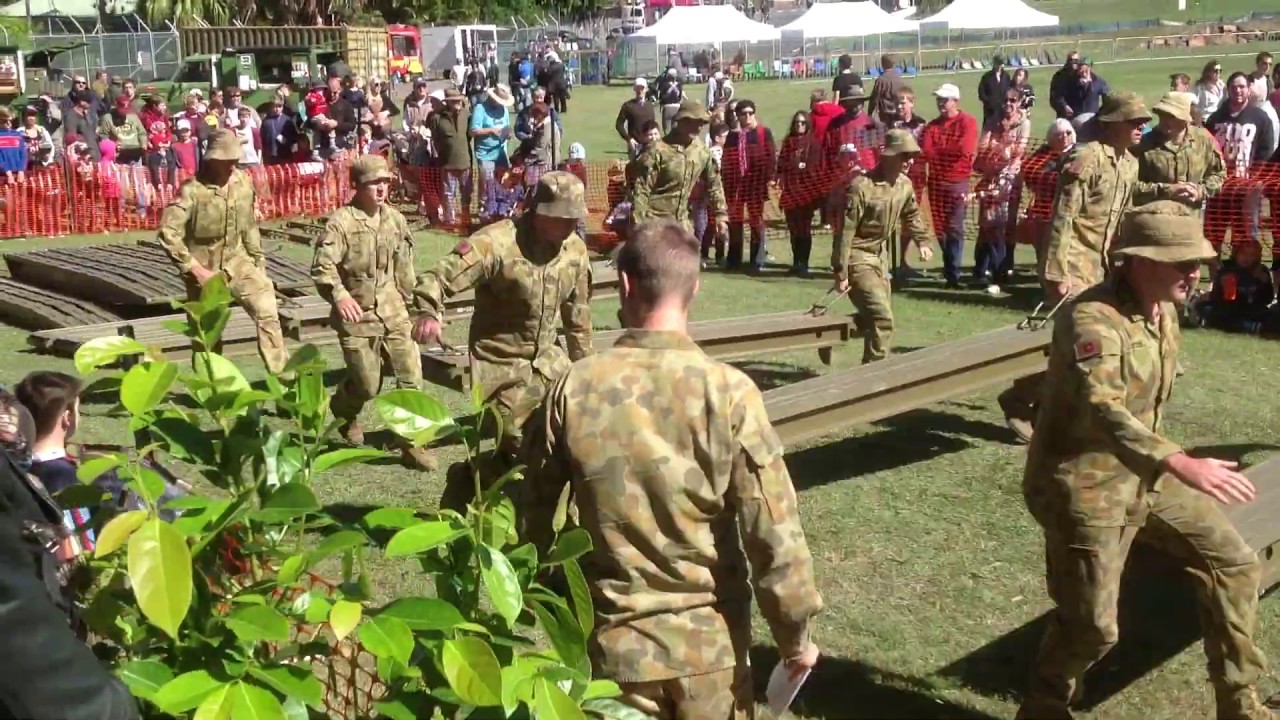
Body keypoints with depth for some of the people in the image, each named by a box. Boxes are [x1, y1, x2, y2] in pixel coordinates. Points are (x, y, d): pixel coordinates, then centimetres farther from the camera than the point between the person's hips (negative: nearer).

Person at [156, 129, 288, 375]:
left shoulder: (243, 182, -3)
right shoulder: (192, 190, -19)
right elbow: (167, 233, -21)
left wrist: (259, 261, 9)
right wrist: (195, 268, -21)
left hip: (236, 260, 3)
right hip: (205, 268, -3)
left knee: (267, 309, -15)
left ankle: (282, 374, -9)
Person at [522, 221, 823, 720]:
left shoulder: (573, 389, -10)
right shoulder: (729, 393, -16)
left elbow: (535, 517, -1)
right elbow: (775, 536, -15)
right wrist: (796, 634, -1)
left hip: (614, 639, 1)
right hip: (710, 640, -1)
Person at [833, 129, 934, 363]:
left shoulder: (905, 185, 1)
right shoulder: (862, 186, -23)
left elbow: (912, 215, 24)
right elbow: (845, 232, -21)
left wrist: (922, 241, 17)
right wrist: (841, 274, -20)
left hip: (879, 257, 9)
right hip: (857, 258, -9)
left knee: (872, 317, 16)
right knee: (882, 317, -15)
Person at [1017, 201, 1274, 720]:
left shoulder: (1164, 310, 3)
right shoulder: (1092, 319, -27)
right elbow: (1102, 411, -41)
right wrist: (1180, 464, -52)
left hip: (1143, 474, 9)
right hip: (1085, 485, -9)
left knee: (1233, 563, 10)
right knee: (1091, 627, -3)